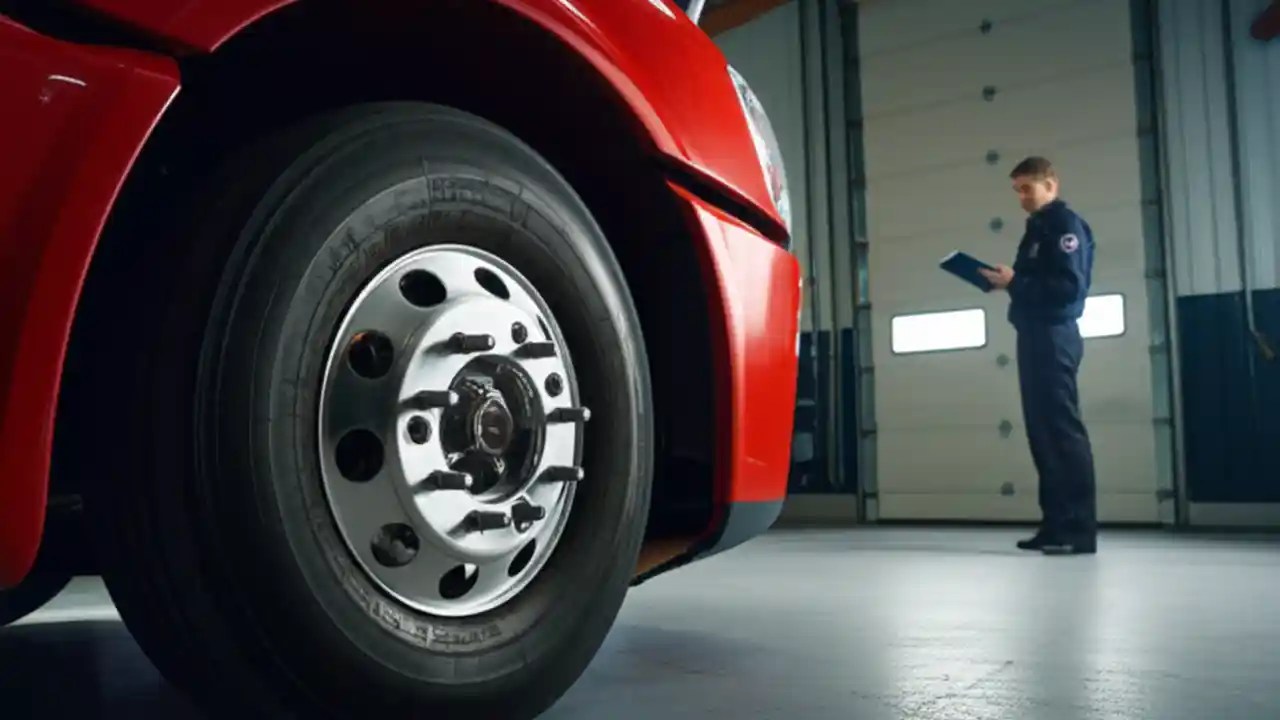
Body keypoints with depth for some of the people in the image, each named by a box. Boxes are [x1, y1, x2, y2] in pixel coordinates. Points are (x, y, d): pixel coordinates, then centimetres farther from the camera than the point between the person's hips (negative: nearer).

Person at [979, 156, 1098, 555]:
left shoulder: (1066, 224, -6)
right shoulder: (1037, 228, 22)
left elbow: (1070, 285, -18)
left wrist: (1015, 283, -16)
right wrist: (1007, 282, 3)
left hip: (1054, 337, -10)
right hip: (1034, 336, 10)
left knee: (1063, 428, -10)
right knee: (1042, 429, 8)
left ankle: (1079, 530, -9)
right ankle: (1055, 523, 13)